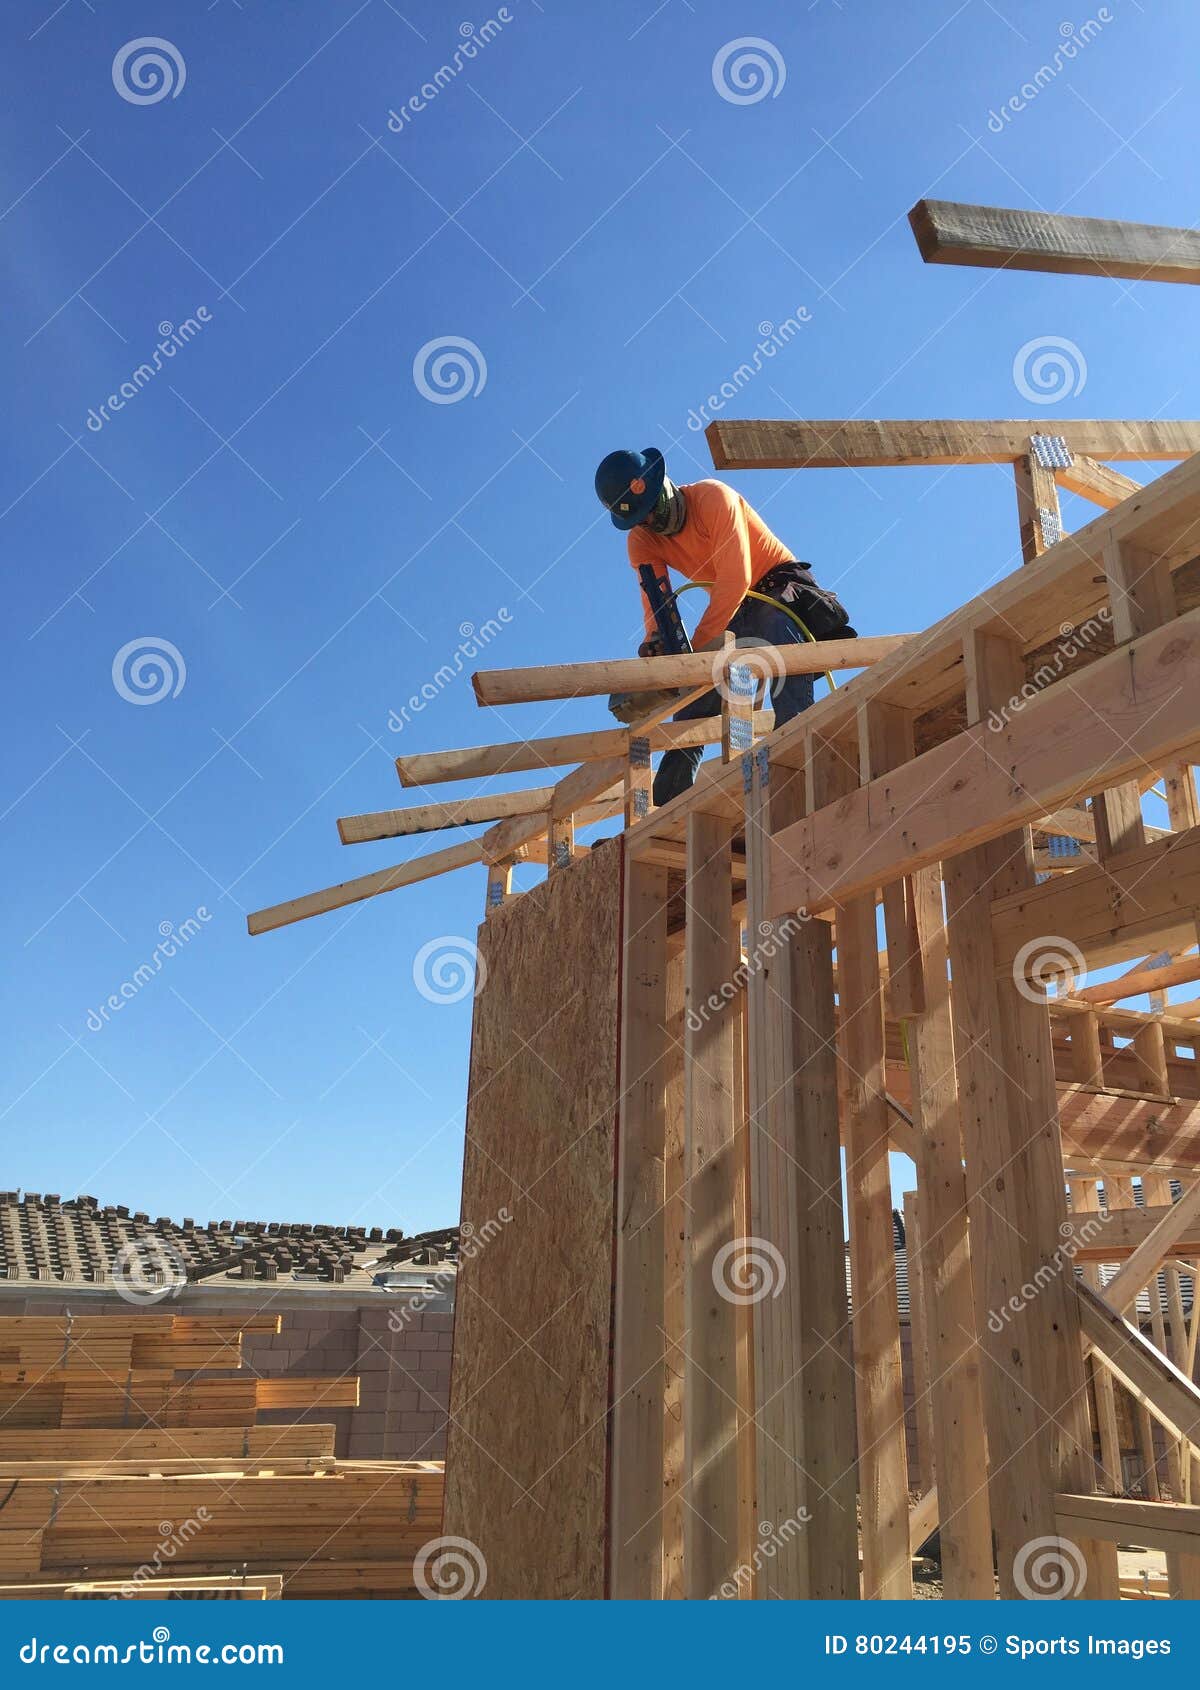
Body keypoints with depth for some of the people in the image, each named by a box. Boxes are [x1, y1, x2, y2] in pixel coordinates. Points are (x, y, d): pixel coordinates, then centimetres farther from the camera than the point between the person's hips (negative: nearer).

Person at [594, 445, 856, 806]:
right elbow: (656, 599, -13)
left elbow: (735, 579, -31)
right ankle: (667, 804, -10)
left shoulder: (713, 497, -22)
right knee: (695, 703, -8)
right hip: (736, 611, 7)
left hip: (780, 586, -7)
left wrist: (696, 648, -37)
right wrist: (657, 639, -39)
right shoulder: (641, 540, -3)